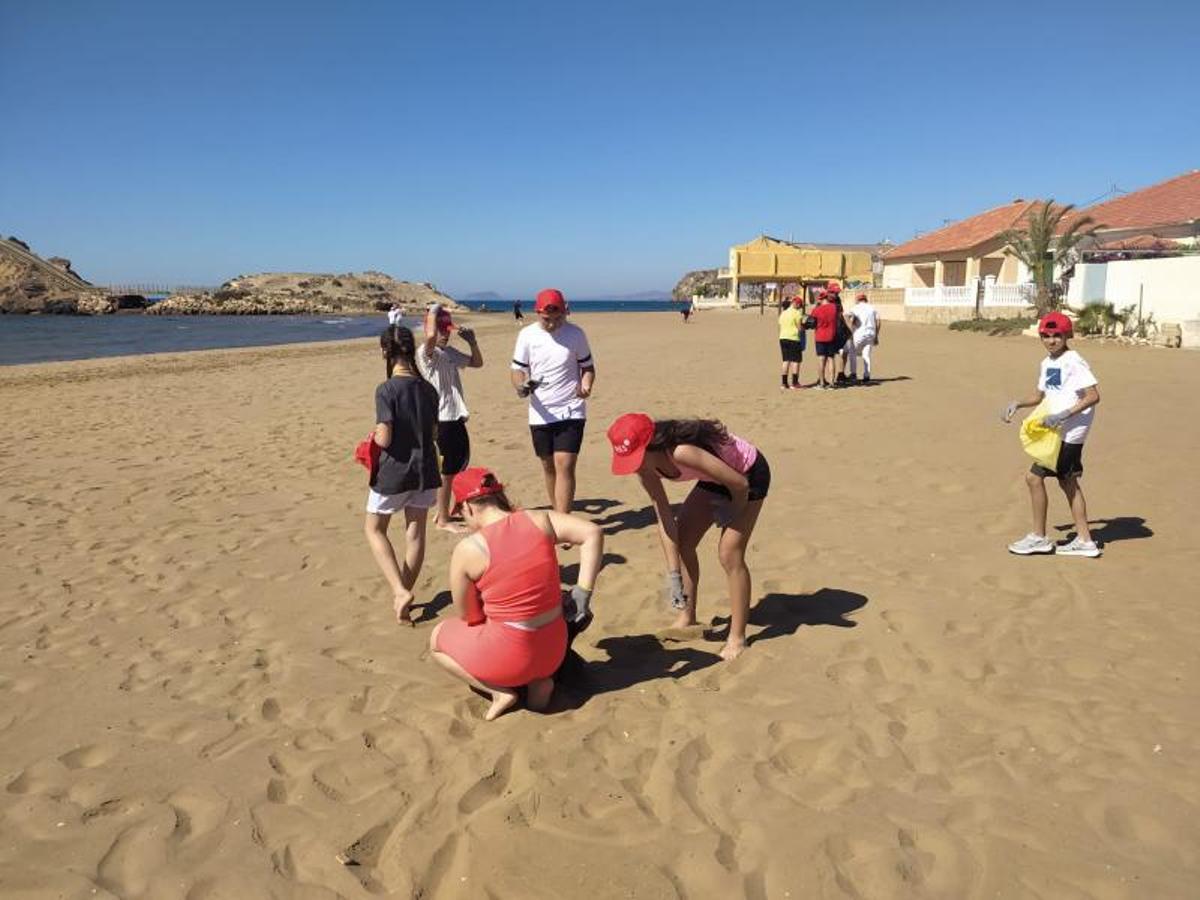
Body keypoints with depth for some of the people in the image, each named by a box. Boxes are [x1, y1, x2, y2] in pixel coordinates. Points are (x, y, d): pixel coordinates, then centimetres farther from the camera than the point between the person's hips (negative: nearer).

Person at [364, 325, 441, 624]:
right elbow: (434, 432, 8)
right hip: (424, 470, 5)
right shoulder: (428, 389, 1)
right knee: (415, 531, 14)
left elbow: (384, 439, -19)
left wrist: (374, 436, 2)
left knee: (374, 529, 13)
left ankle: (400, 591, -1)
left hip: (393, 472, -5)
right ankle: (404, 593, 23)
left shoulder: (387, 389, -17)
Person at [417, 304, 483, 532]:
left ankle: (443, 511, 31)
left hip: (456, 417, 9)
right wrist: (433, 312, -18)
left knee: (459, 463, 16)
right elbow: (430, 336, -34)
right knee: (448, 469, -2)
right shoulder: (426, 352, -11)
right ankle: (443, 520, 10)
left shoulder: (451, 352, 15)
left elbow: (477, 362, 23)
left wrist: (472, 341, 7)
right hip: (442, 419, -9)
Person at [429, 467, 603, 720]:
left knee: (438, 638, 23)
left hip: (509, 657, -5)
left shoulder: (467, 549, -14)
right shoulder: (539, 521, -4)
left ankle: (501, 691, 7)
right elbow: (593, 532, -7)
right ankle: (539, 679, 12)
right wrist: (582, 593, -4)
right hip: (555, 651, 5)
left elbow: (468, 616, -4)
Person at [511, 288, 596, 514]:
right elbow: (518, 370, 2)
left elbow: (587, 367, 6)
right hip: (540, 415, 3)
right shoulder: (527, 335, -1)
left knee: (564, 466, -13)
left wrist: (586, 386, -16)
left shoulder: (576, 334, -3)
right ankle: (558, 515, 32)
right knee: (548, 467, 14)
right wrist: (520, 386, -21)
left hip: (570, 411, -2)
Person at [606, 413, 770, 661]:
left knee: (730, 554, -10)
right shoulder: (645, 463, -17)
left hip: (748, 475, -7)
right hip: (715, 478, 7)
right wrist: (673, 573, -14)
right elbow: (664, 515, -11)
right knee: (682, 542, 5)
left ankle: (737, 638, 5)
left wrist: (733, 517, -10)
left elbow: (739, 484, -32)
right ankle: (687, 617, 23)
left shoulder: (681, 452, -41)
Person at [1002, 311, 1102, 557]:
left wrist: (1064, 415, -27)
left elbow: (1093, 396, -21)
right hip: (1060, 432, 10)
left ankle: (1039, 538, 4)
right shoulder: (1046, 364, 12)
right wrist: (1017, 404, 5)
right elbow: (1040, 396, 22)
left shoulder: (1074, 362, -15)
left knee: (1034, 477, -8)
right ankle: (1084, 541, 24)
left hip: (1070, 432, -10)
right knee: (1067, 481, 14)